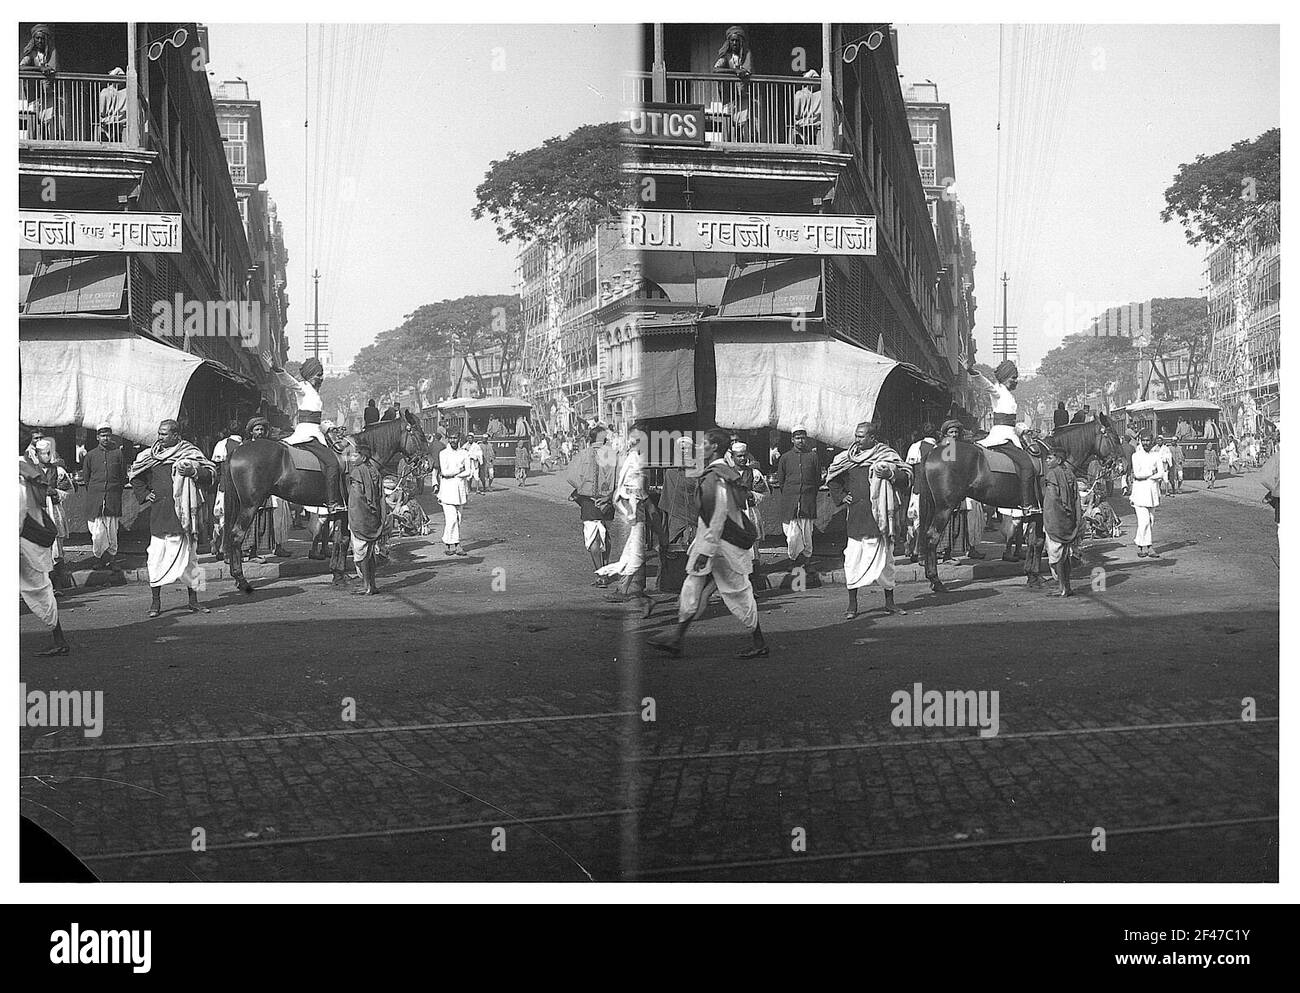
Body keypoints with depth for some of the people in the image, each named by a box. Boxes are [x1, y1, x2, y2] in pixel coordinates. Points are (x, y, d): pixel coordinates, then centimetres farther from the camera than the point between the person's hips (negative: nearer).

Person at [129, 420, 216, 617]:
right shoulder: (150, 456, 10)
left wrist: (193, 472, -18)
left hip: (182, 515, -2)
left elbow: (210, 472, -1)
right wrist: (144, 494, 12)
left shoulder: (189, 454, 2)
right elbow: (135, 476, 25)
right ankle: (155, 601, 8)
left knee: (188, 556, 3)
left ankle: (193, 601, 11)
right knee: (156, 558, -1)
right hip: (158, 517, 2)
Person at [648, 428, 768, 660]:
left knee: (737, 593, 0)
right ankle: (676, 638, 13)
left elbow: (719, 516, -24)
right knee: (693, 589, 10)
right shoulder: (721, 473, 12)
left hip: (722, 545, -10)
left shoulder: (716, 477, -20)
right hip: (715, 546, 10)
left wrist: (706, 549, -22)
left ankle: (759, 644, 11)